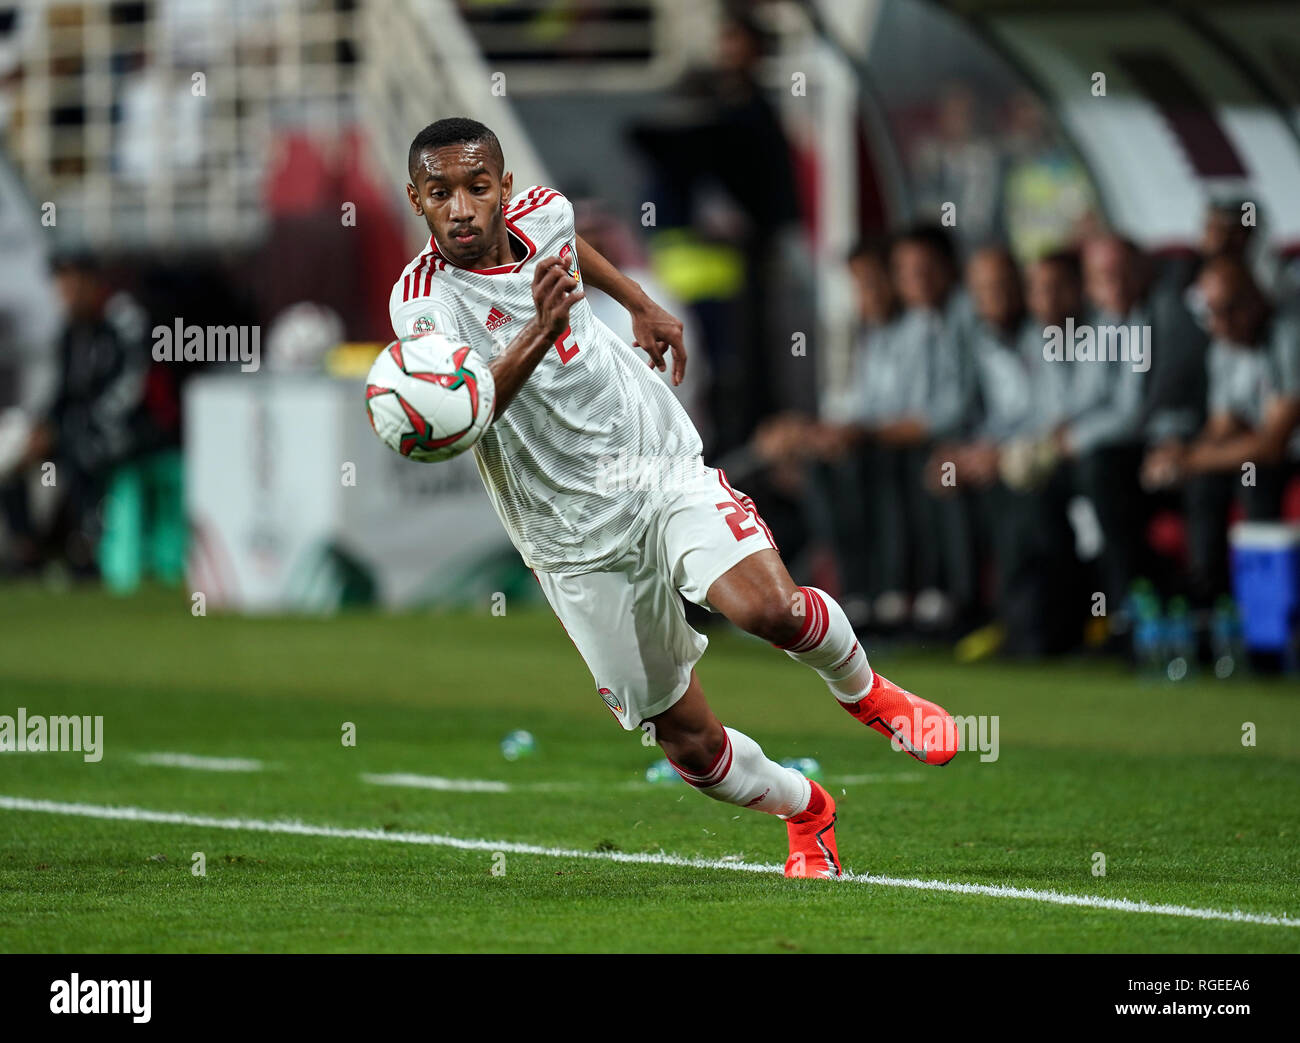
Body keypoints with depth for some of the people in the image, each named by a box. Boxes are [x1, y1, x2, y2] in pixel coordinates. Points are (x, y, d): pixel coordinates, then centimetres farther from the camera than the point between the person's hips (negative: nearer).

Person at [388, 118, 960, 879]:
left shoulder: (542, 215, -2)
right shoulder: (423, 299, -18)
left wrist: (643, 305, 28)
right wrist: (536, 337, -48)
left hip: (662, 470, 2)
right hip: (580, 546, -2)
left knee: (770, 607, -27)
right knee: (692, 744, 0)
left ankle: (864, 690, 6)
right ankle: (807, 812, 31)